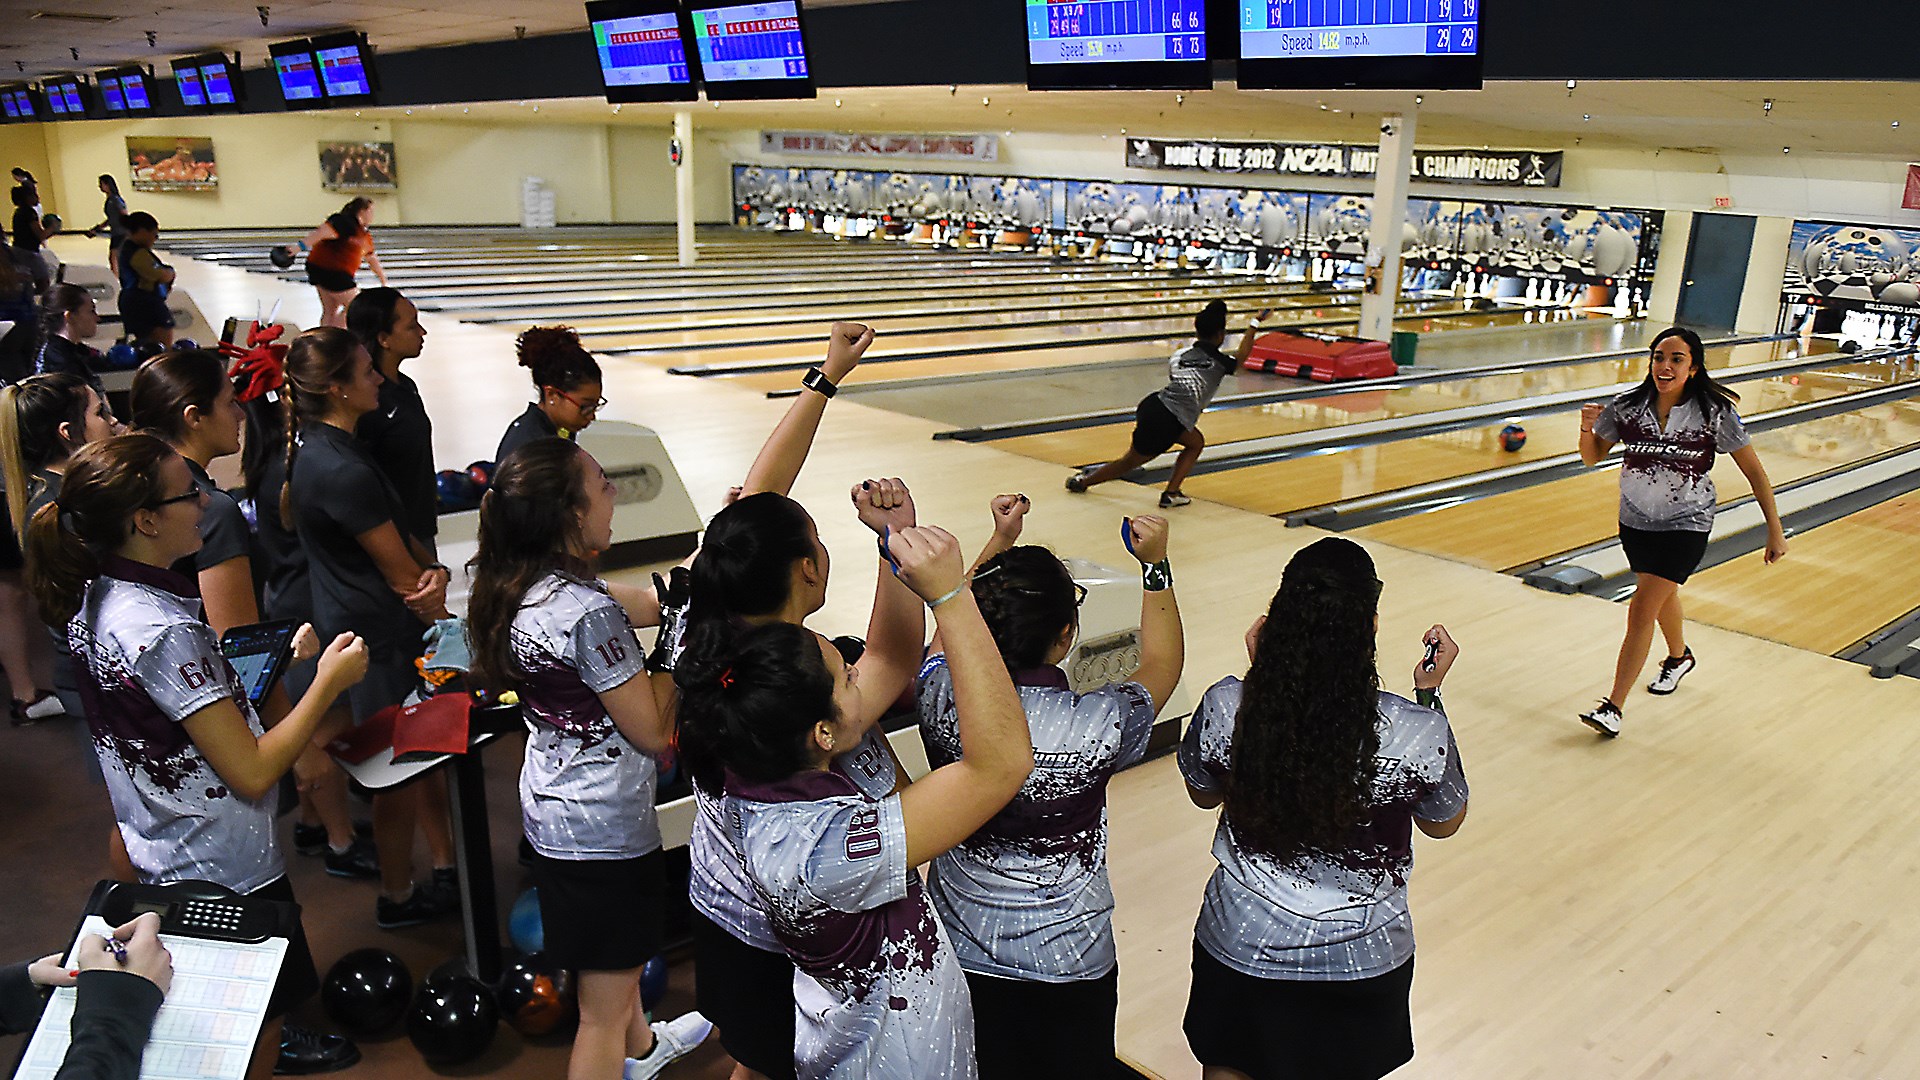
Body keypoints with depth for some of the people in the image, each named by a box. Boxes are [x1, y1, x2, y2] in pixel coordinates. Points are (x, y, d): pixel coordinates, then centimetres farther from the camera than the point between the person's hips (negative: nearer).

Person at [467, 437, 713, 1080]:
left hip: (552, 807, 10)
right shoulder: (588, 613, -30)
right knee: (603, 1013, 9)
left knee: (621, 956, 35)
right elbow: (653, 733, -22)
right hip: (603, 827, -10)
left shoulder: (520, 589, -3)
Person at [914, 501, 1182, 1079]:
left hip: (960, 949, 2)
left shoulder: (942, 701, -22)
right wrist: (1156, 565, -3)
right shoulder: (1100, 726, -27)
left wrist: (1000, 543, 5)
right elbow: (1163, 662, -5)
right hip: (1069, 959, -2)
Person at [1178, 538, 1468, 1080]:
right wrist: (1430, 696, -3)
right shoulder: (1418, 733, -24)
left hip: (1242, 948, 0)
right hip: (1362, 962, 0)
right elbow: (1444, 824, -2)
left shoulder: (1225, 708, -23)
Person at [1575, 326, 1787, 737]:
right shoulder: (1627, 407, -10)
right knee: (1663, 595, 26)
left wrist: (1775, 530, -10)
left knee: (1642, 610, -12)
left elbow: (1754, 470, -11)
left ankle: (1613, 708, -7)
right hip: (1636, 521, 4)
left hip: (1686, 525, -4)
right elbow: (1592, 457, -1)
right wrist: (1587, 428, -24)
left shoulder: (1714, 413, -17)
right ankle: (1679, 657, 56)